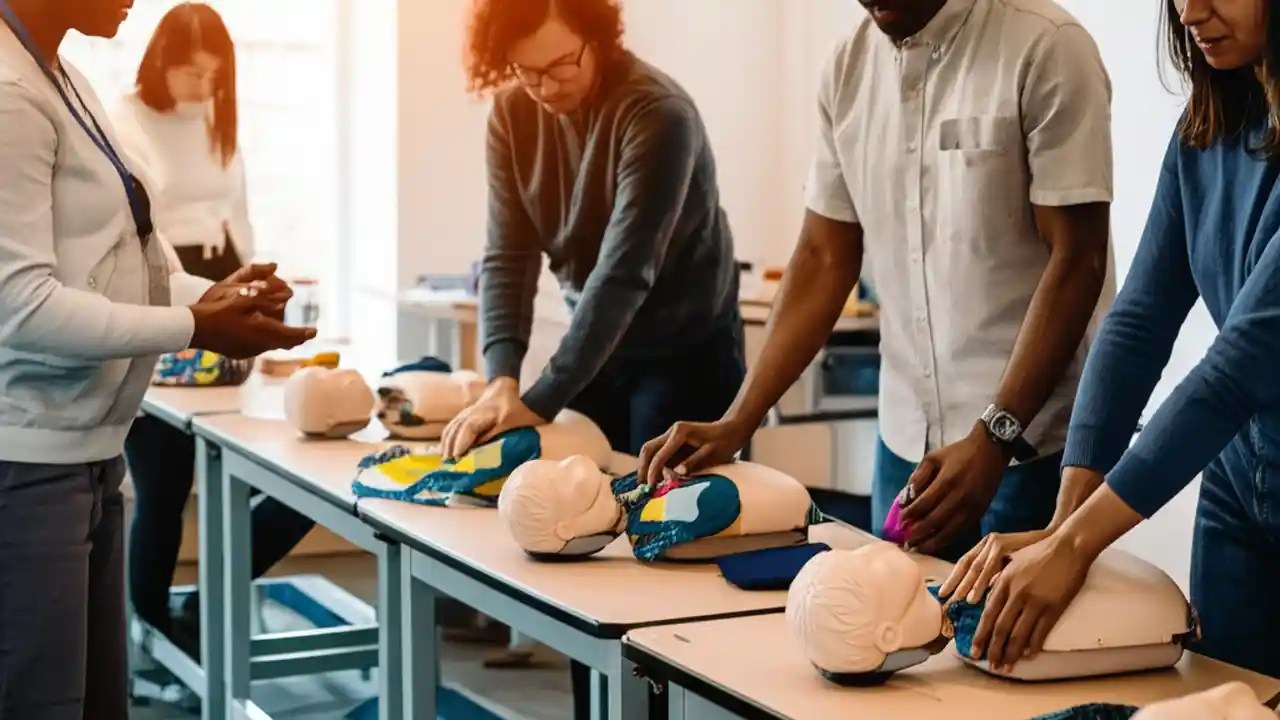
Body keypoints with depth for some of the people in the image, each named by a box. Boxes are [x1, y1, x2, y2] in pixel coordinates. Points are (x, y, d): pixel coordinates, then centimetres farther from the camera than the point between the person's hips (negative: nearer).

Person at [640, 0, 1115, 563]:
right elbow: (824, 259, 9)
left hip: (1028, 445, -5)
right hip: (905, 443, 5)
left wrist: (992, 441, -20)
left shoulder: (1045, 48, -12)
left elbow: (1076, 260, -14)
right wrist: (736, 424, 2)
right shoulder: (849, 67, 4)